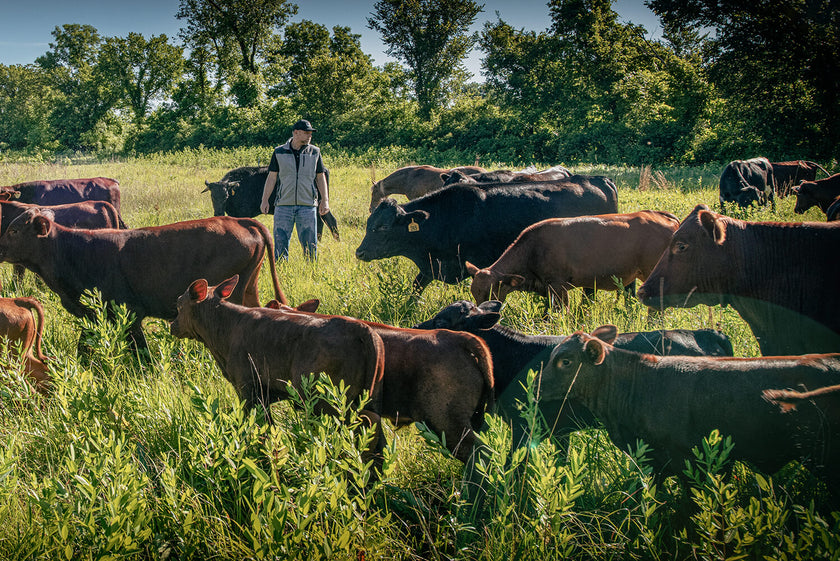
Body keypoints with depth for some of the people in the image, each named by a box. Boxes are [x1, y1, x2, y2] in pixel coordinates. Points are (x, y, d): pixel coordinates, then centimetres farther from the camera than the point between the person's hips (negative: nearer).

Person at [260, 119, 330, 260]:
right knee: (280, 242, -2)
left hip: (307, 206, 1)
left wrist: (325, 200, 3)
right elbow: (272, 177, 8)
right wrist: (265, 200, 2)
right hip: (283, 205, -1)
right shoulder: (279, 152, 5)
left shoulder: (314, 152, 8)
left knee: (310, 244, 0)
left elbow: (320, 177, 12)